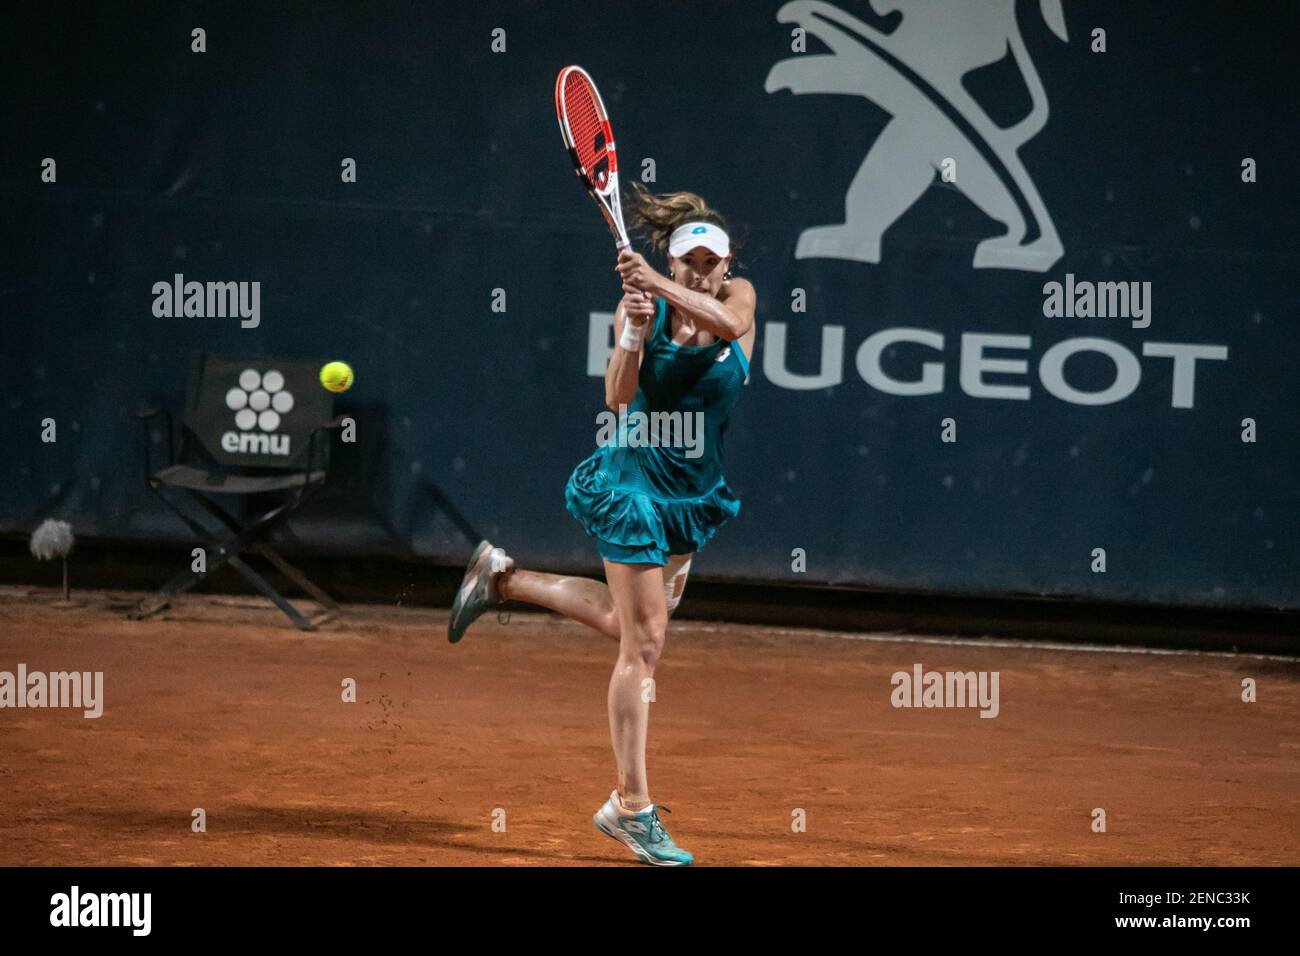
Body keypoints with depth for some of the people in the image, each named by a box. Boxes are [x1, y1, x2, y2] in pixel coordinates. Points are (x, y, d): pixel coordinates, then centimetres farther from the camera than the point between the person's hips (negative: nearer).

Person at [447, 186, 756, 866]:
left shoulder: (740, 296, -4)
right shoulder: (642, 307, -12)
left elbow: (728, 321, -29)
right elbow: (619, 399, -22)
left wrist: (658, 284, -41)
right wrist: (633, 335, -38)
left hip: (694, 496, 6)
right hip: (634, 484, -6)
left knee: (631, 624, 21)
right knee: (645, 642, -9)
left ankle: (503, 578, 39)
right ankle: (633, 808, -6)